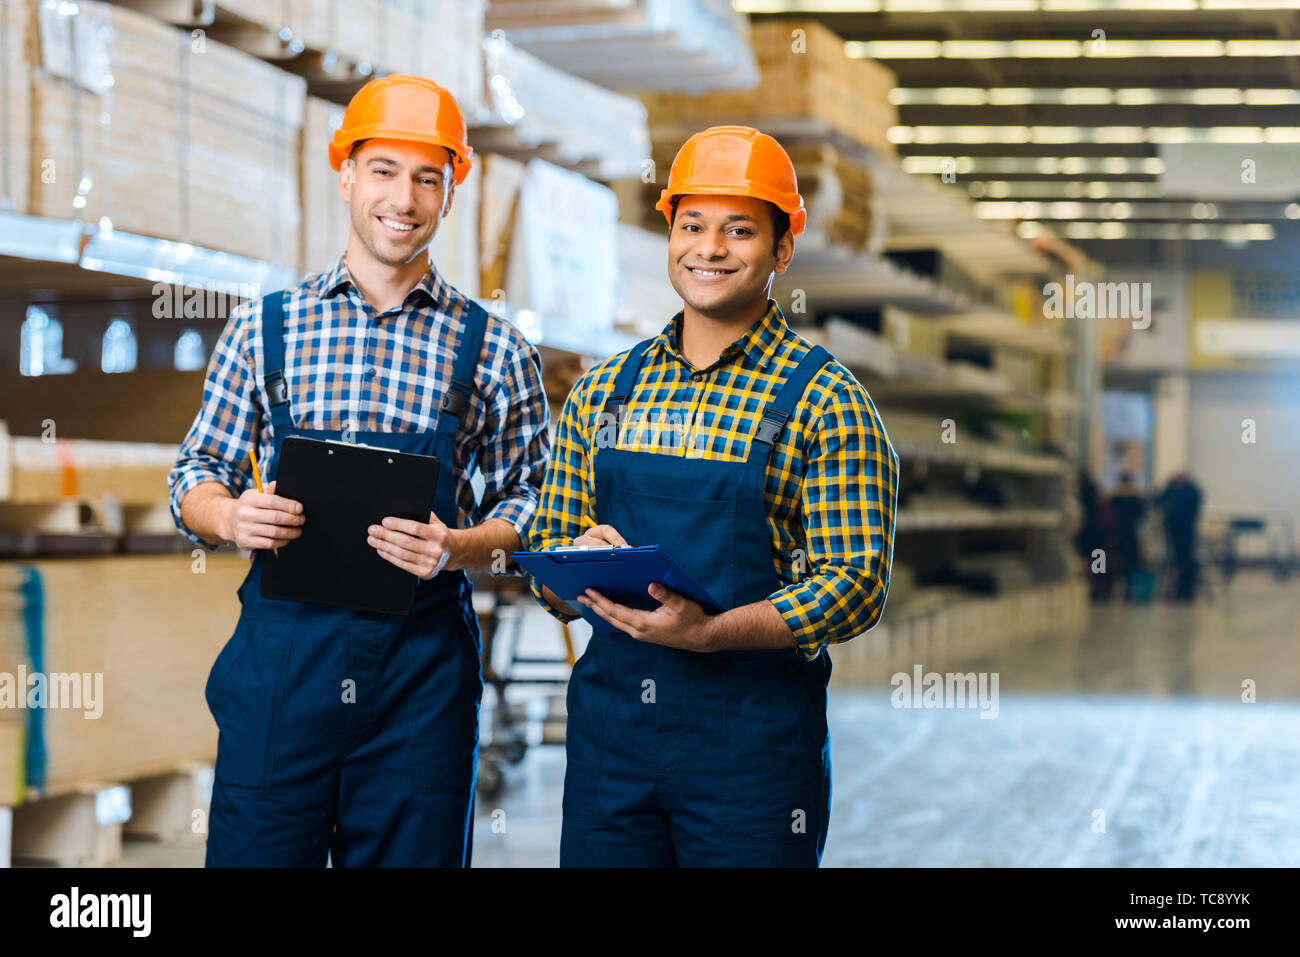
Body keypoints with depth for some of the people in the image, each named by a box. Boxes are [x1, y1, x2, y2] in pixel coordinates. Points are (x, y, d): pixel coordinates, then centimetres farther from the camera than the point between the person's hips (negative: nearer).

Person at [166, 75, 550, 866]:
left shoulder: (494, 352, 7)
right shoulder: (265, 328, 9)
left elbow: (530, 504, 8)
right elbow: (197, 474, 12)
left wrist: (457, 548, -12)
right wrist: (229, 515, -10)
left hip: (423, 667, 0)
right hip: (280, 648, 0)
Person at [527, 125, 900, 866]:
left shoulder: (823, 398, -4)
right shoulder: (604, 389, 10)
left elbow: (858, 582, -11)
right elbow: (547, 548, 16)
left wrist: (710, 631, -23)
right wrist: (577, 559, -8)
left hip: (757, 732, -4)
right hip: (607, 720, 4)